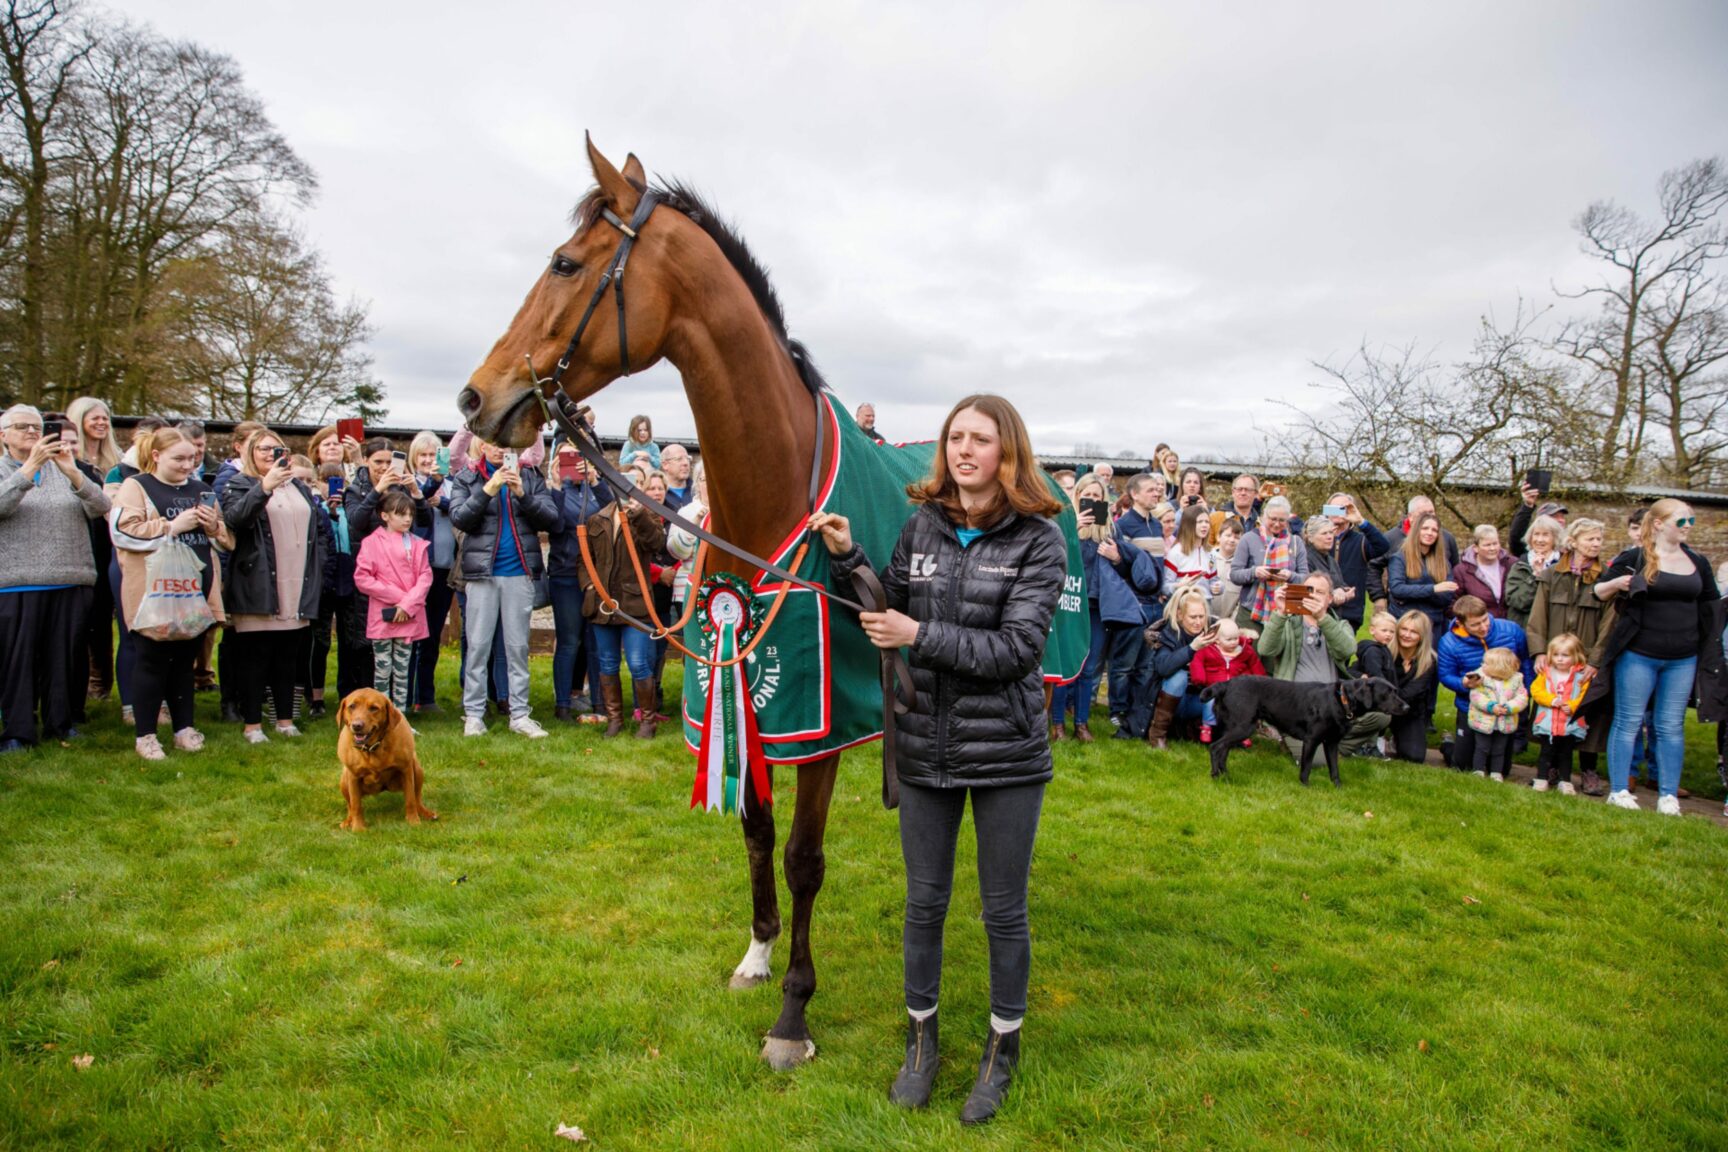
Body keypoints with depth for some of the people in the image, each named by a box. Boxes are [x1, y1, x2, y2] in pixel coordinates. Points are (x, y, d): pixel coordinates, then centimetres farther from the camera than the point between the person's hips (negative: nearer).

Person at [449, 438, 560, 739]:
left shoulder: (530, 476, 7)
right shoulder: (466, 478, 5)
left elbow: (551, 518, -2)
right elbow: (459, 517, -9)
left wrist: (523, 493, -16)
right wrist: (489, 489, -18)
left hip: (520, 571, 1)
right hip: (482, 571, -1)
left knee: (518, 646, 6)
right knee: (478, 645, 1)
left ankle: (520, 714, 11)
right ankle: (473, 714, 8)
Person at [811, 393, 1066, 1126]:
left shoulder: (1038, 540, -11)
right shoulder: (922, 526, 1)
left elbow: (1016, 648, -18)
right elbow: (890, 609, 6)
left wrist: (921, 635, -24)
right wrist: (848, 560, -9)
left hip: (1006, 752, -3)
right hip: (926, 745, 3)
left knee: (1004, 911, 12)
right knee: (924, 901, 17)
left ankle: (1002, 1050, 34)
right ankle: (921, 1038, 38)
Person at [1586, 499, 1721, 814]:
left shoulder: (1698, 563, 10)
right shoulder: (1634, 558, -5)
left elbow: (1710, 605, 19)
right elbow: (1598, 591, -1)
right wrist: (1617, 584, -21)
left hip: (1683, 659, 4)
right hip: (1638, 655, -4)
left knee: (1671, 727, 8)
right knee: (1628, 722, 2)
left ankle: (1668, 795, 14)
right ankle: (1618, 790, 9)